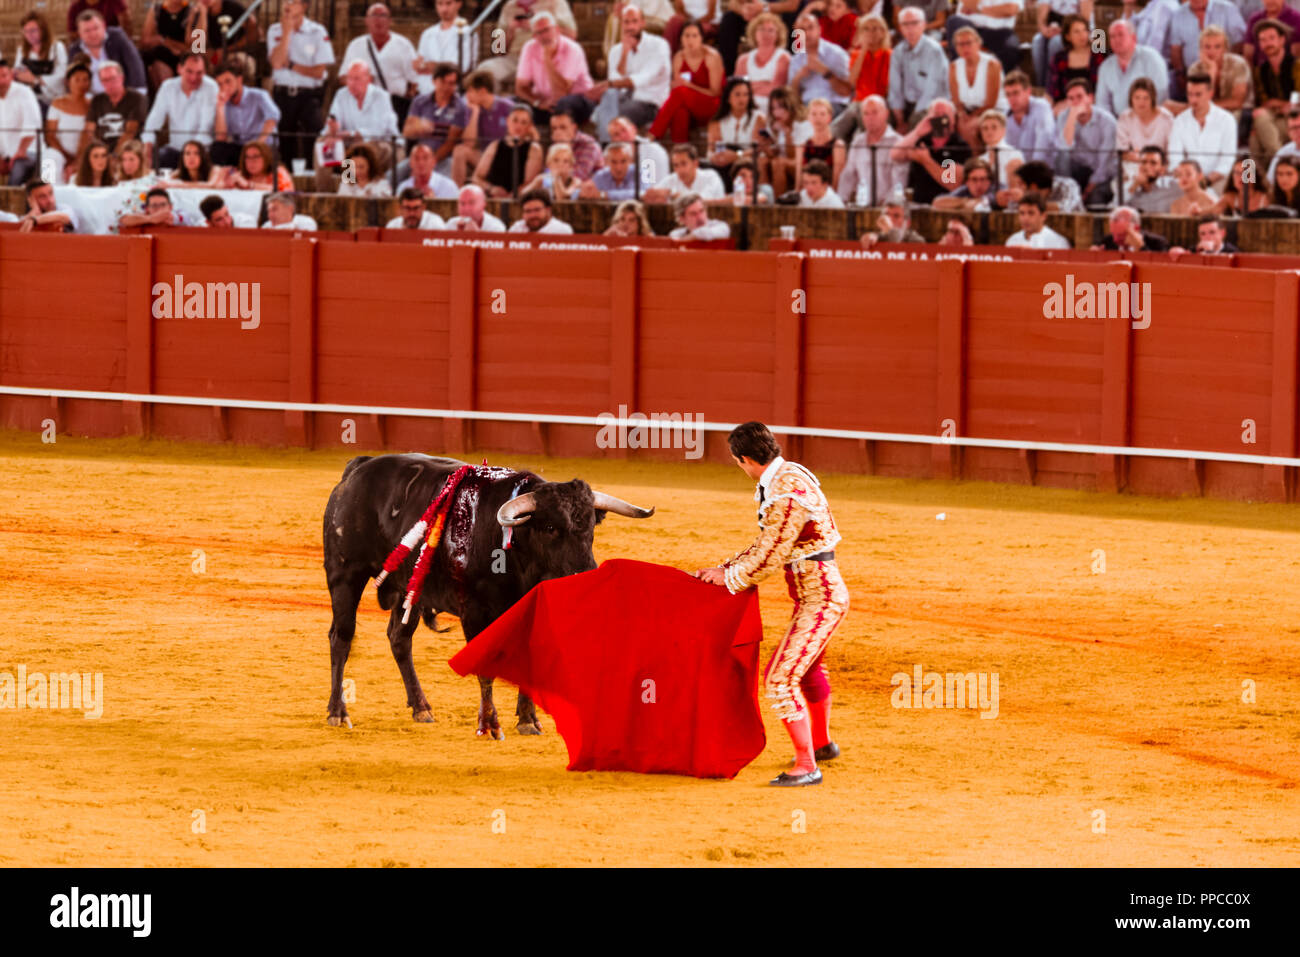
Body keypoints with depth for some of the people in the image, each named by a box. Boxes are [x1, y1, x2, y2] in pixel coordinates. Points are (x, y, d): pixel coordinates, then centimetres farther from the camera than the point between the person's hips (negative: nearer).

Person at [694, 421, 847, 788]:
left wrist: (728, 578, -5)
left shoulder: (786, 496, -25)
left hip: (819, 599, -11)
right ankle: (822, 743, 51)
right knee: (808, 667, 31)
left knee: (781, 679, -13)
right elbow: (768, 545, 16)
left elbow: (768, 560, -22)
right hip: (825, 592, 11)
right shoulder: (790, 474, 7)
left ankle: (807, 767, -11)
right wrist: (725, 568, 13)